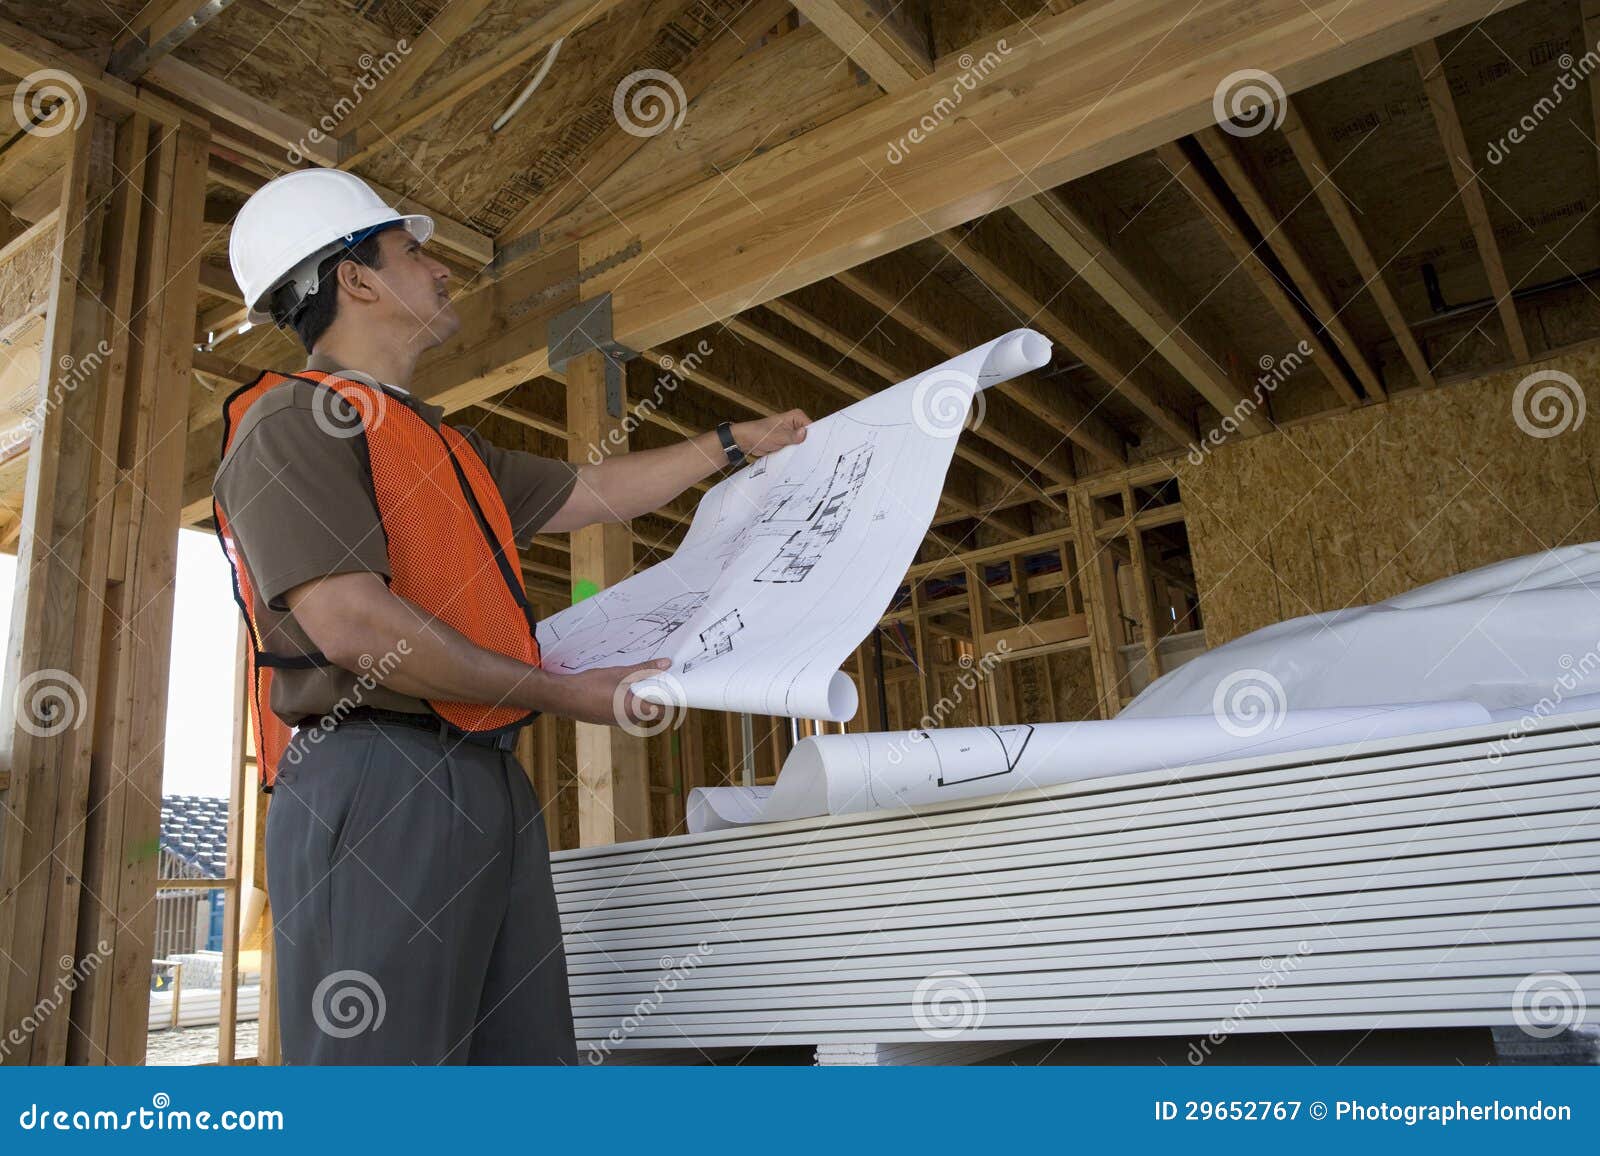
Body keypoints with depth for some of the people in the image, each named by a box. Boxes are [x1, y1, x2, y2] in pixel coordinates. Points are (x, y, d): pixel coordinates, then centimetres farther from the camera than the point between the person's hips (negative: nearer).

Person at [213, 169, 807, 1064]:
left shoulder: (445, 446, 26)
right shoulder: (293, 420, -4)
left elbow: (590, 493, 33)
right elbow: (351, 623, -16)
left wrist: (735, 444, 37)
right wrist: (564, 692, -11)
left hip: (492, 782, 9)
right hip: (376, 779, -9)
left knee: (529, 1051, 8)